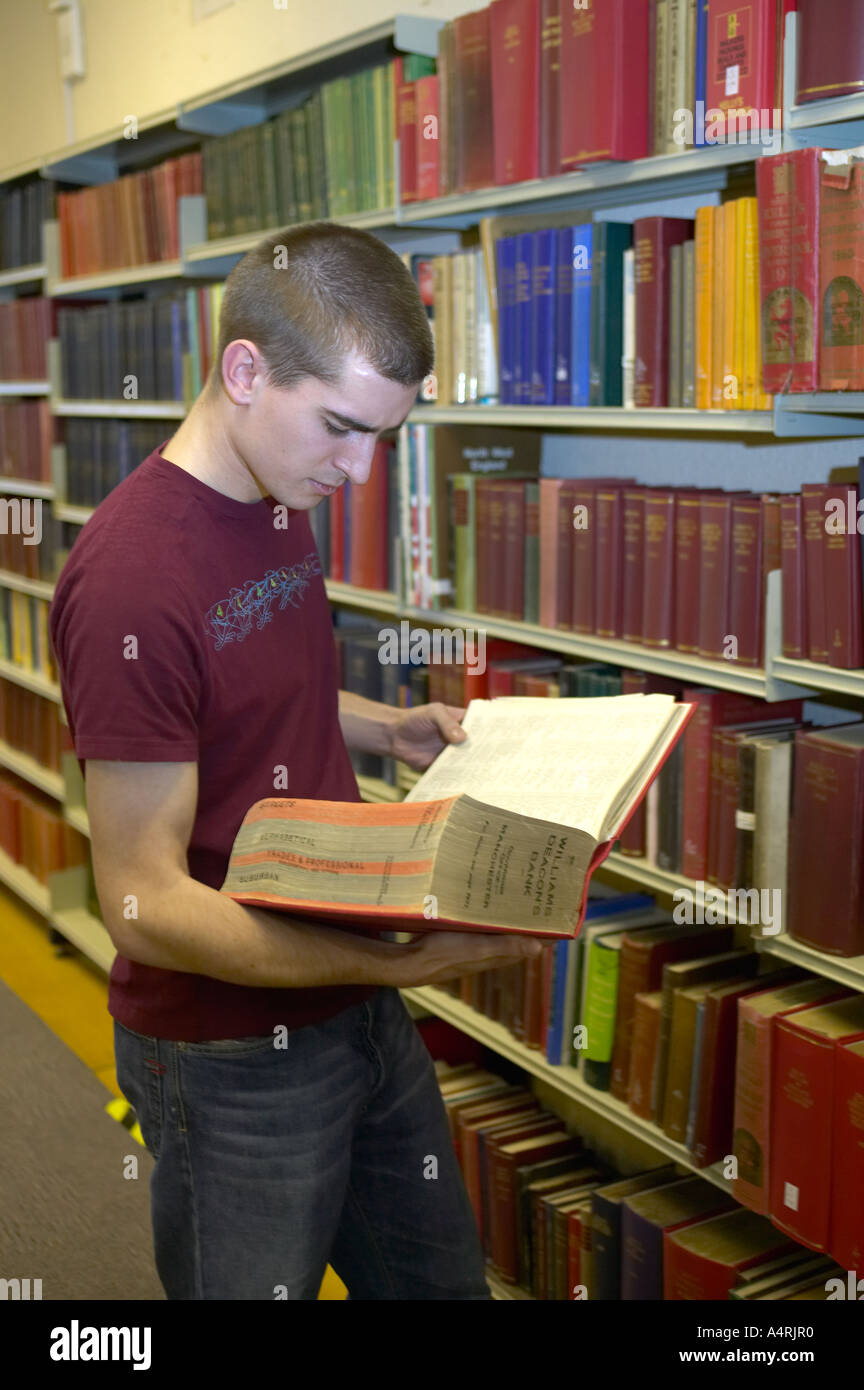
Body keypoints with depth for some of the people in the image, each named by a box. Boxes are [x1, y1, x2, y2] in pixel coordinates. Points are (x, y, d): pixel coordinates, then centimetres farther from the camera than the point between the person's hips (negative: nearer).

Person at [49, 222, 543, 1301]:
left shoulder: (280, 506, 4)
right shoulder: (132, 573, -26)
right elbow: (146, 906, -25)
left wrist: (387, 727, 3)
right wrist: (398, 959, -33)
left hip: (355, 1005, 8)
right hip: (231, 1057, -8)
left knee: (441, 1280, 23)